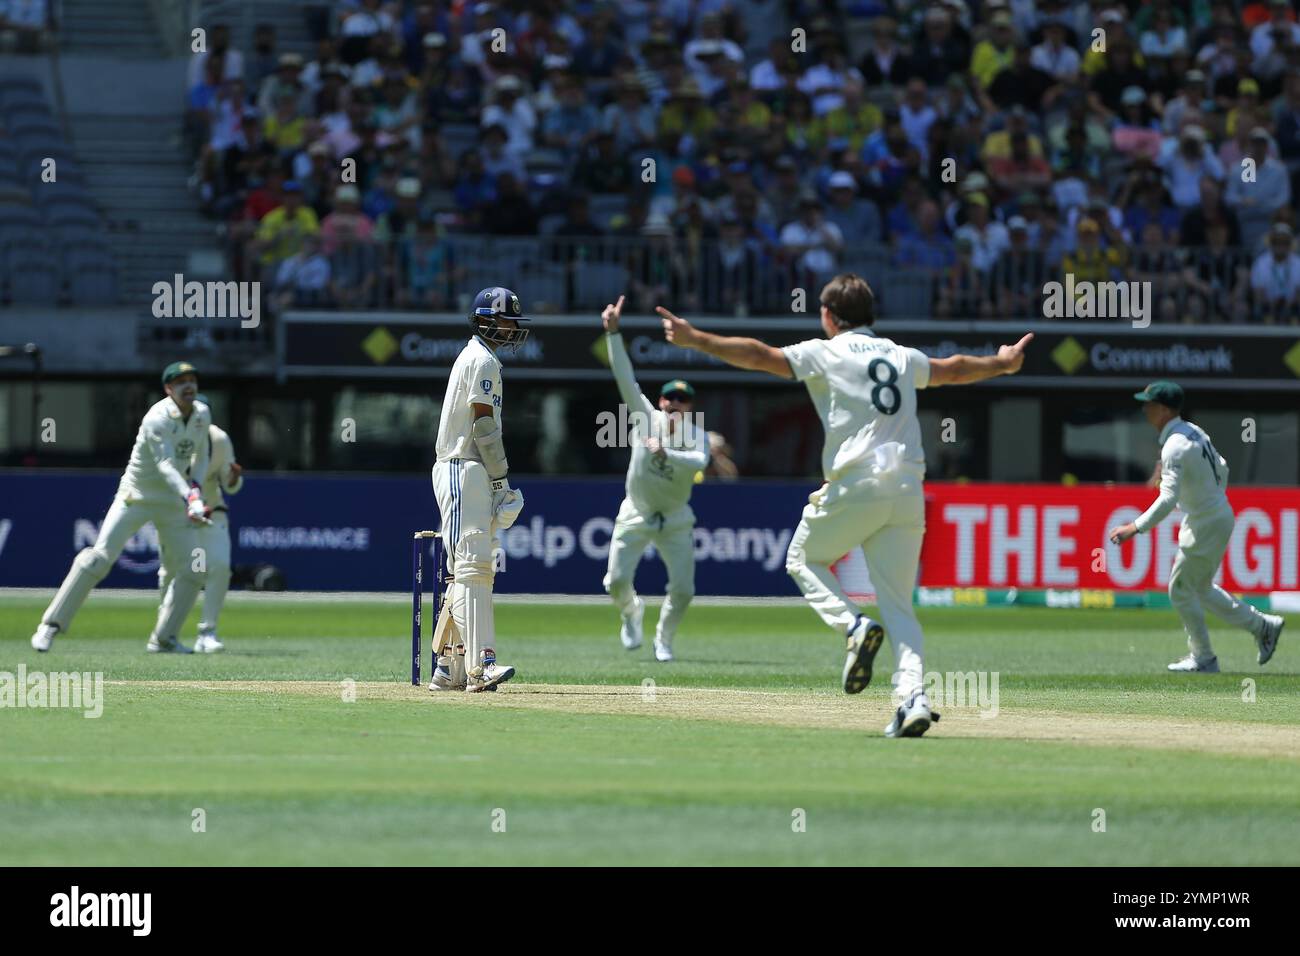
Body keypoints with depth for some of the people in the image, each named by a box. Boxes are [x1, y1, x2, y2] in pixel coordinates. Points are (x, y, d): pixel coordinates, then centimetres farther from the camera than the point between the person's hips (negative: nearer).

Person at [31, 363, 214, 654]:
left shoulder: (202, 414, 1)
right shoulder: (157, 420, -22)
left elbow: (201, 457, 14)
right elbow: (165, 465, -34)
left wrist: (195, 487, -6)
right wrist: (190, 499, -48)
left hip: (173, 501, 7)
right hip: (136, 496, -6)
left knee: (191, 571, -1)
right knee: (99, 558, -15)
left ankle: (164, 638, 12)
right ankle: (51, 626, -10)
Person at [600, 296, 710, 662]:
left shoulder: (697, 436, -13)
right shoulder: (647, 418, -9)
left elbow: (699, 461, -35)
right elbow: (625, 377, -16)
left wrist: (665, 452, -49)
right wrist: (613, 333, -25)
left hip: (675, 521, -1)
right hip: (636, 515, 1)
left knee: (683, 590, -6)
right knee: (617, 580, -7)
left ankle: (664, 638, 21)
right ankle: (632, 611, 28)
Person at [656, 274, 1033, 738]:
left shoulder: (826, 353, 4)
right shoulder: (903, 358, 20)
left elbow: (759, 355, -5)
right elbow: (953, 369, 38)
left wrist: (694, 339, -3)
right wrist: (1002, 364, 57)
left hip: (855, 485, -5)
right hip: (908, 490, 5)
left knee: (803, 559, 19)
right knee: (898, 603, 5)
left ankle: (854, 626, -8)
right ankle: (912, 697, -15)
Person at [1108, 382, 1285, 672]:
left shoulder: (1175, 446, -25)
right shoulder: (1193, 431, 5)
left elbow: (1168, 499, -33)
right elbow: (1221, 469, 17)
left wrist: (1135, 528, -35)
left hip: (1206, 526, -10)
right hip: (1219, 515, 10)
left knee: (1180, 590, 2)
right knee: (1200, 588, 20)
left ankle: (1203, 658, 11)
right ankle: (1262, 625, 25)